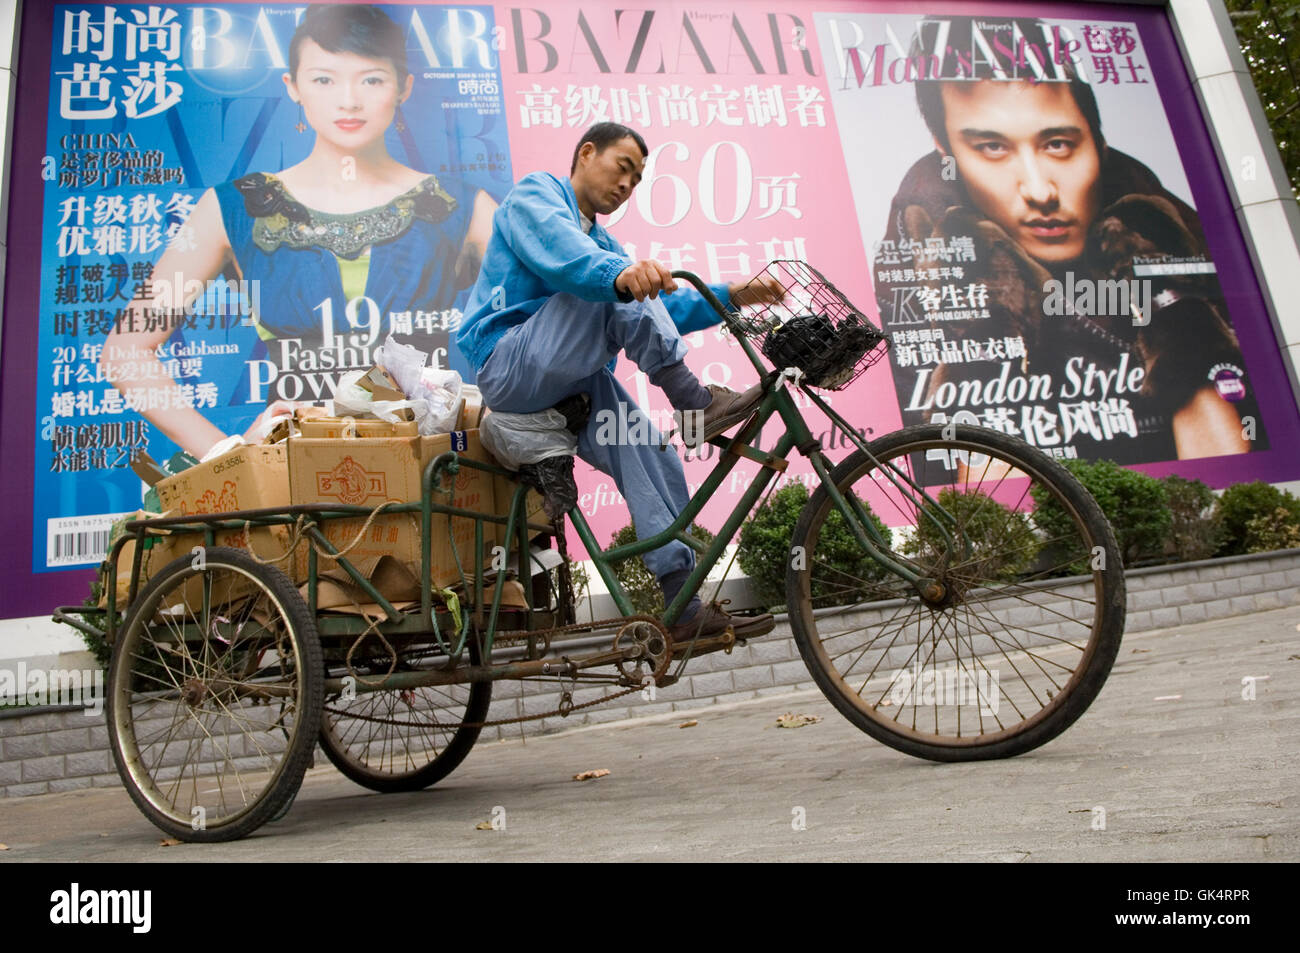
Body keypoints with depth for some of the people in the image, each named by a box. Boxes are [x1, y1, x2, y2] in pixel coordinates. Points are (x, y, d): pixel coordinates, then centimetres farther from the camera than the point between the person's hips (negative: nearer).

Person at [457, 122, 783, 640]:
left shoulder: (603, 245, 28)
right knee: (621, 290, -26)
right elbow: (559, 256, -23)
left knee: (654, 459, -8)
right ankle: (695, 402, -24)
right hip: (511, 367, -7)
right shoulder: (535, 193, 3)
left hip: (569, 386, 8)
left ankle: (685, 608, -4)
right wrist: (621, 274, -44)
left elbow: (661, 310, 17)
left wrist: (733, 296, 2)